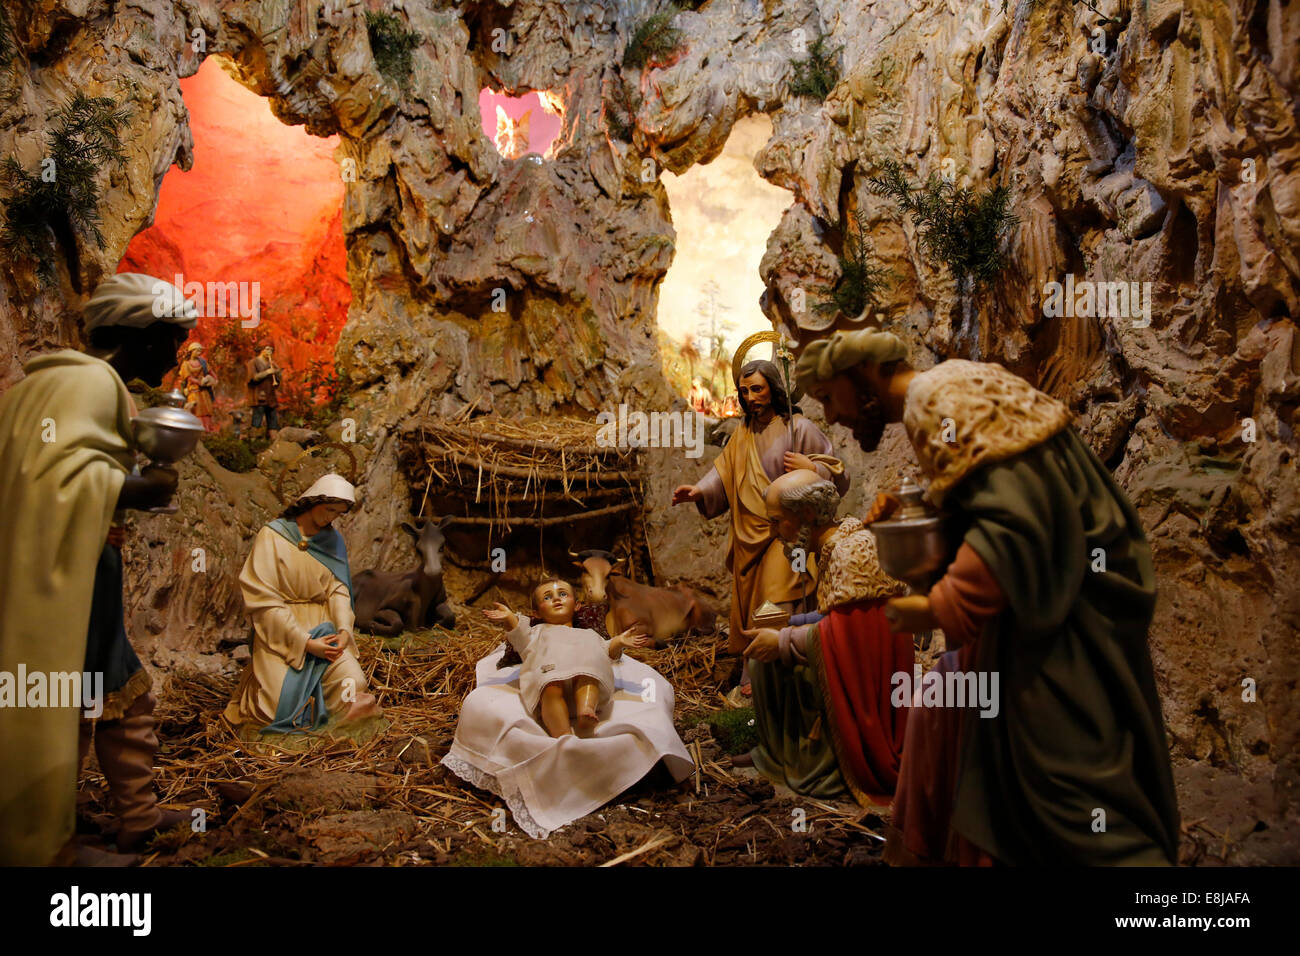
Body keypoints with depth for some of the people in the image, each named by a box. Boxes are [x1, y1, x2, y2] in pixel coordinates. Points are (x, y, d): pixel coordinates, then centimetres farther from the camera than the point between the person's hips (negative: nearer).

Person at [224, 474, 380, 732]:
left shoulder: (332, 539, 8)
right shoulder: (272, 536, -7)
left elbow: (338, 588, 4)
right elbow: (264, 600, -13)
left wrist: (344, 629, -16)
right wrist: (305, 642, -20)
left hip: (323, 628, 4)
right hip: (281, 633, -3)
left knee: (354, 685, -21)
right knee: (281, 707, -20)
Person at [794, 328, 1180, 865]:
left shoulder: (940, 399, -18)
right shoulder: (936, 401, 14)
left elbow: (1013, 519, -29)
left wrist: (939, 609, -25)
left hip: (1058, 634, -11)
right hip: (1033, 614, 11)